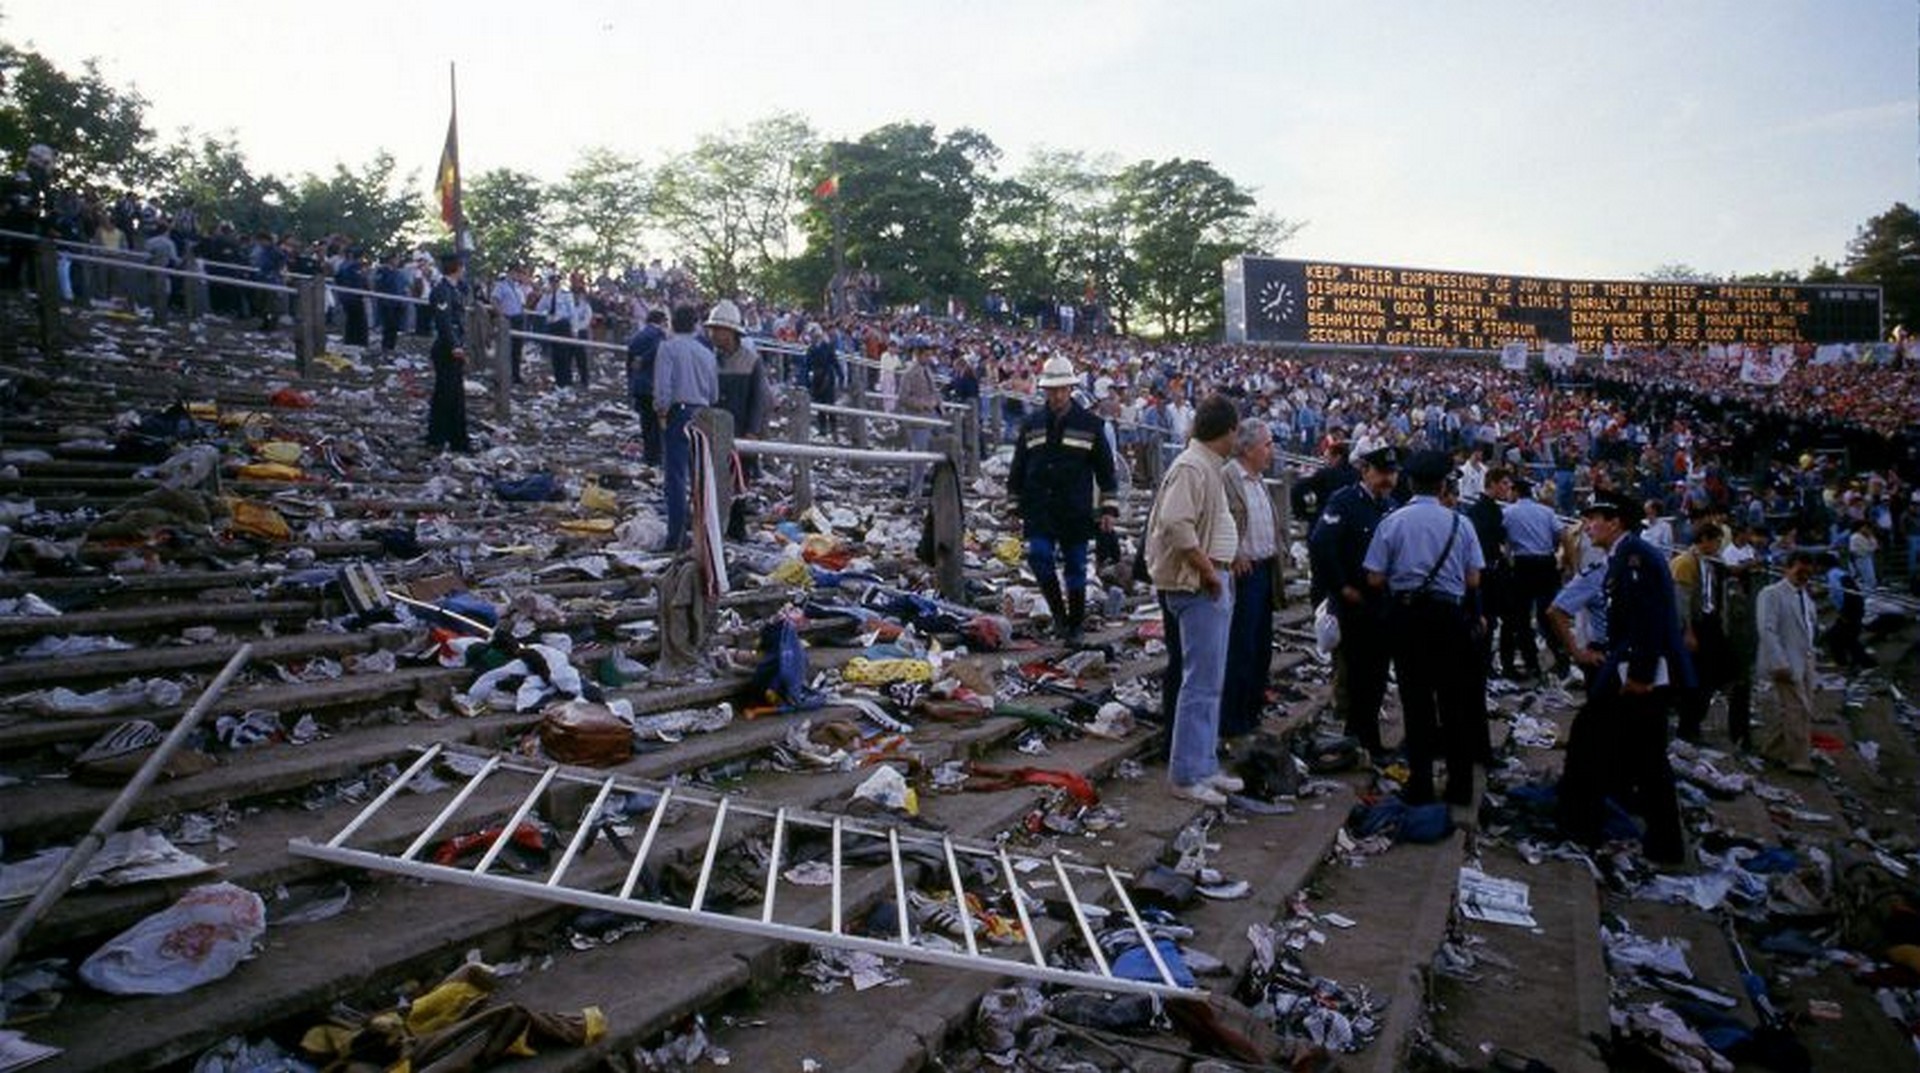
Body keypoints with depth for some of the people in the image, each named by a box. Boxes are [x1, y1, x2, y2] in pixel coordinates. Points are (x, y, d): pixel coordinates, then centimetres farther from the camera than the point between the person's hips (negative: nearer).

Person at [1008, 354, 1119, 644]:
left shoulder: (1090, 425, 2)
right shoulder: (1032, 424, 8)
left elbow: (1106, 470, 4)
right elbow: (1017, 469, 14)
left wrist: (1109, 509, -1)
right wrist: (1015, 506, 12)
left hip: (1076, 512, -1)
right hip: (1039, 511, 1)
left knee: (1075, 568, 5)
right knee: (1039, 556, -17)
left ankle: (1075, 624, 19)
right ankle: (1058, 613, 1)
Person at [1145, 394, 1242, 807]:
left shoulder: (1208, 467, 15)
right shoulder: (1191, 467, -16)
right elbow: (1176, 525, -27)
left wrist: (1221, 570, 13)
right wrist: (1208, 571, -19)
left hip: (1215, 584, 11)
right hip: (1199, 586, -11)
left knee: (1210, 681, 16)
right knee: (1201, 683, -6)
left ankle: (1206, 766, 25)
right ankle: (1187, 775, 1)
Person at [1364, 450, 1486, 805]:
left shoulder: (1392, 522, -6)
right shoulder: (1459, 522, -2)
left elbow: (1375, 579, -7)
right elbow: (1473, 579, -1)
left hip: (1406, 615, -1)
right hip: (1450, 615, 1)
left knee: (1416, 700, 5)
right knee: (1454, 700, 10)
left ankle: (1420, 786, 8)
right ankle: (1460, 786, 16)